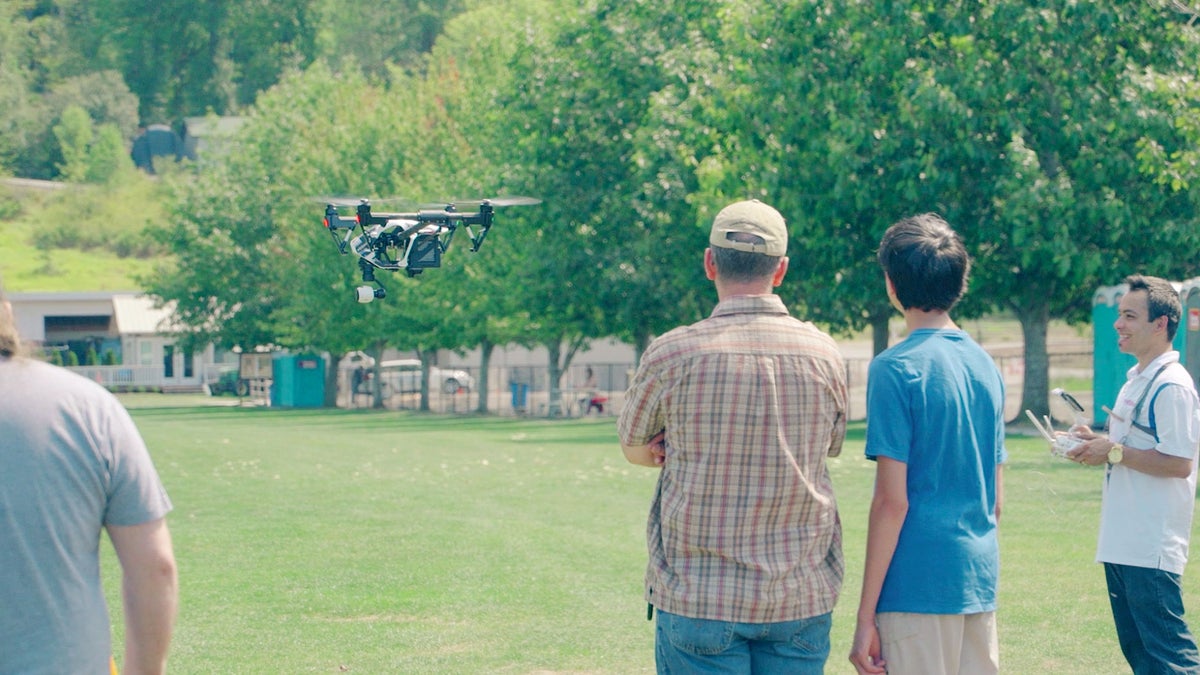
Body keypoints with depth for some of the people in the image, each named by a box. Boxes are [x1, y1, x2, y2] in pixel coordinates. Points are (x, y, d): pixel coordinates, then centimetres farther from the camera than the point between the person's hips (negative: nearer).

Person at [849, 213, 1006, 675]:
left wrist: (866, 615, -10)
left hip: (919, 586, -7)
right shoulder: (985, 365, 12)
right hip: (981, 584, 7)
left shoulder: (896, 368, -9)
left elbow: (892, 500, -13)